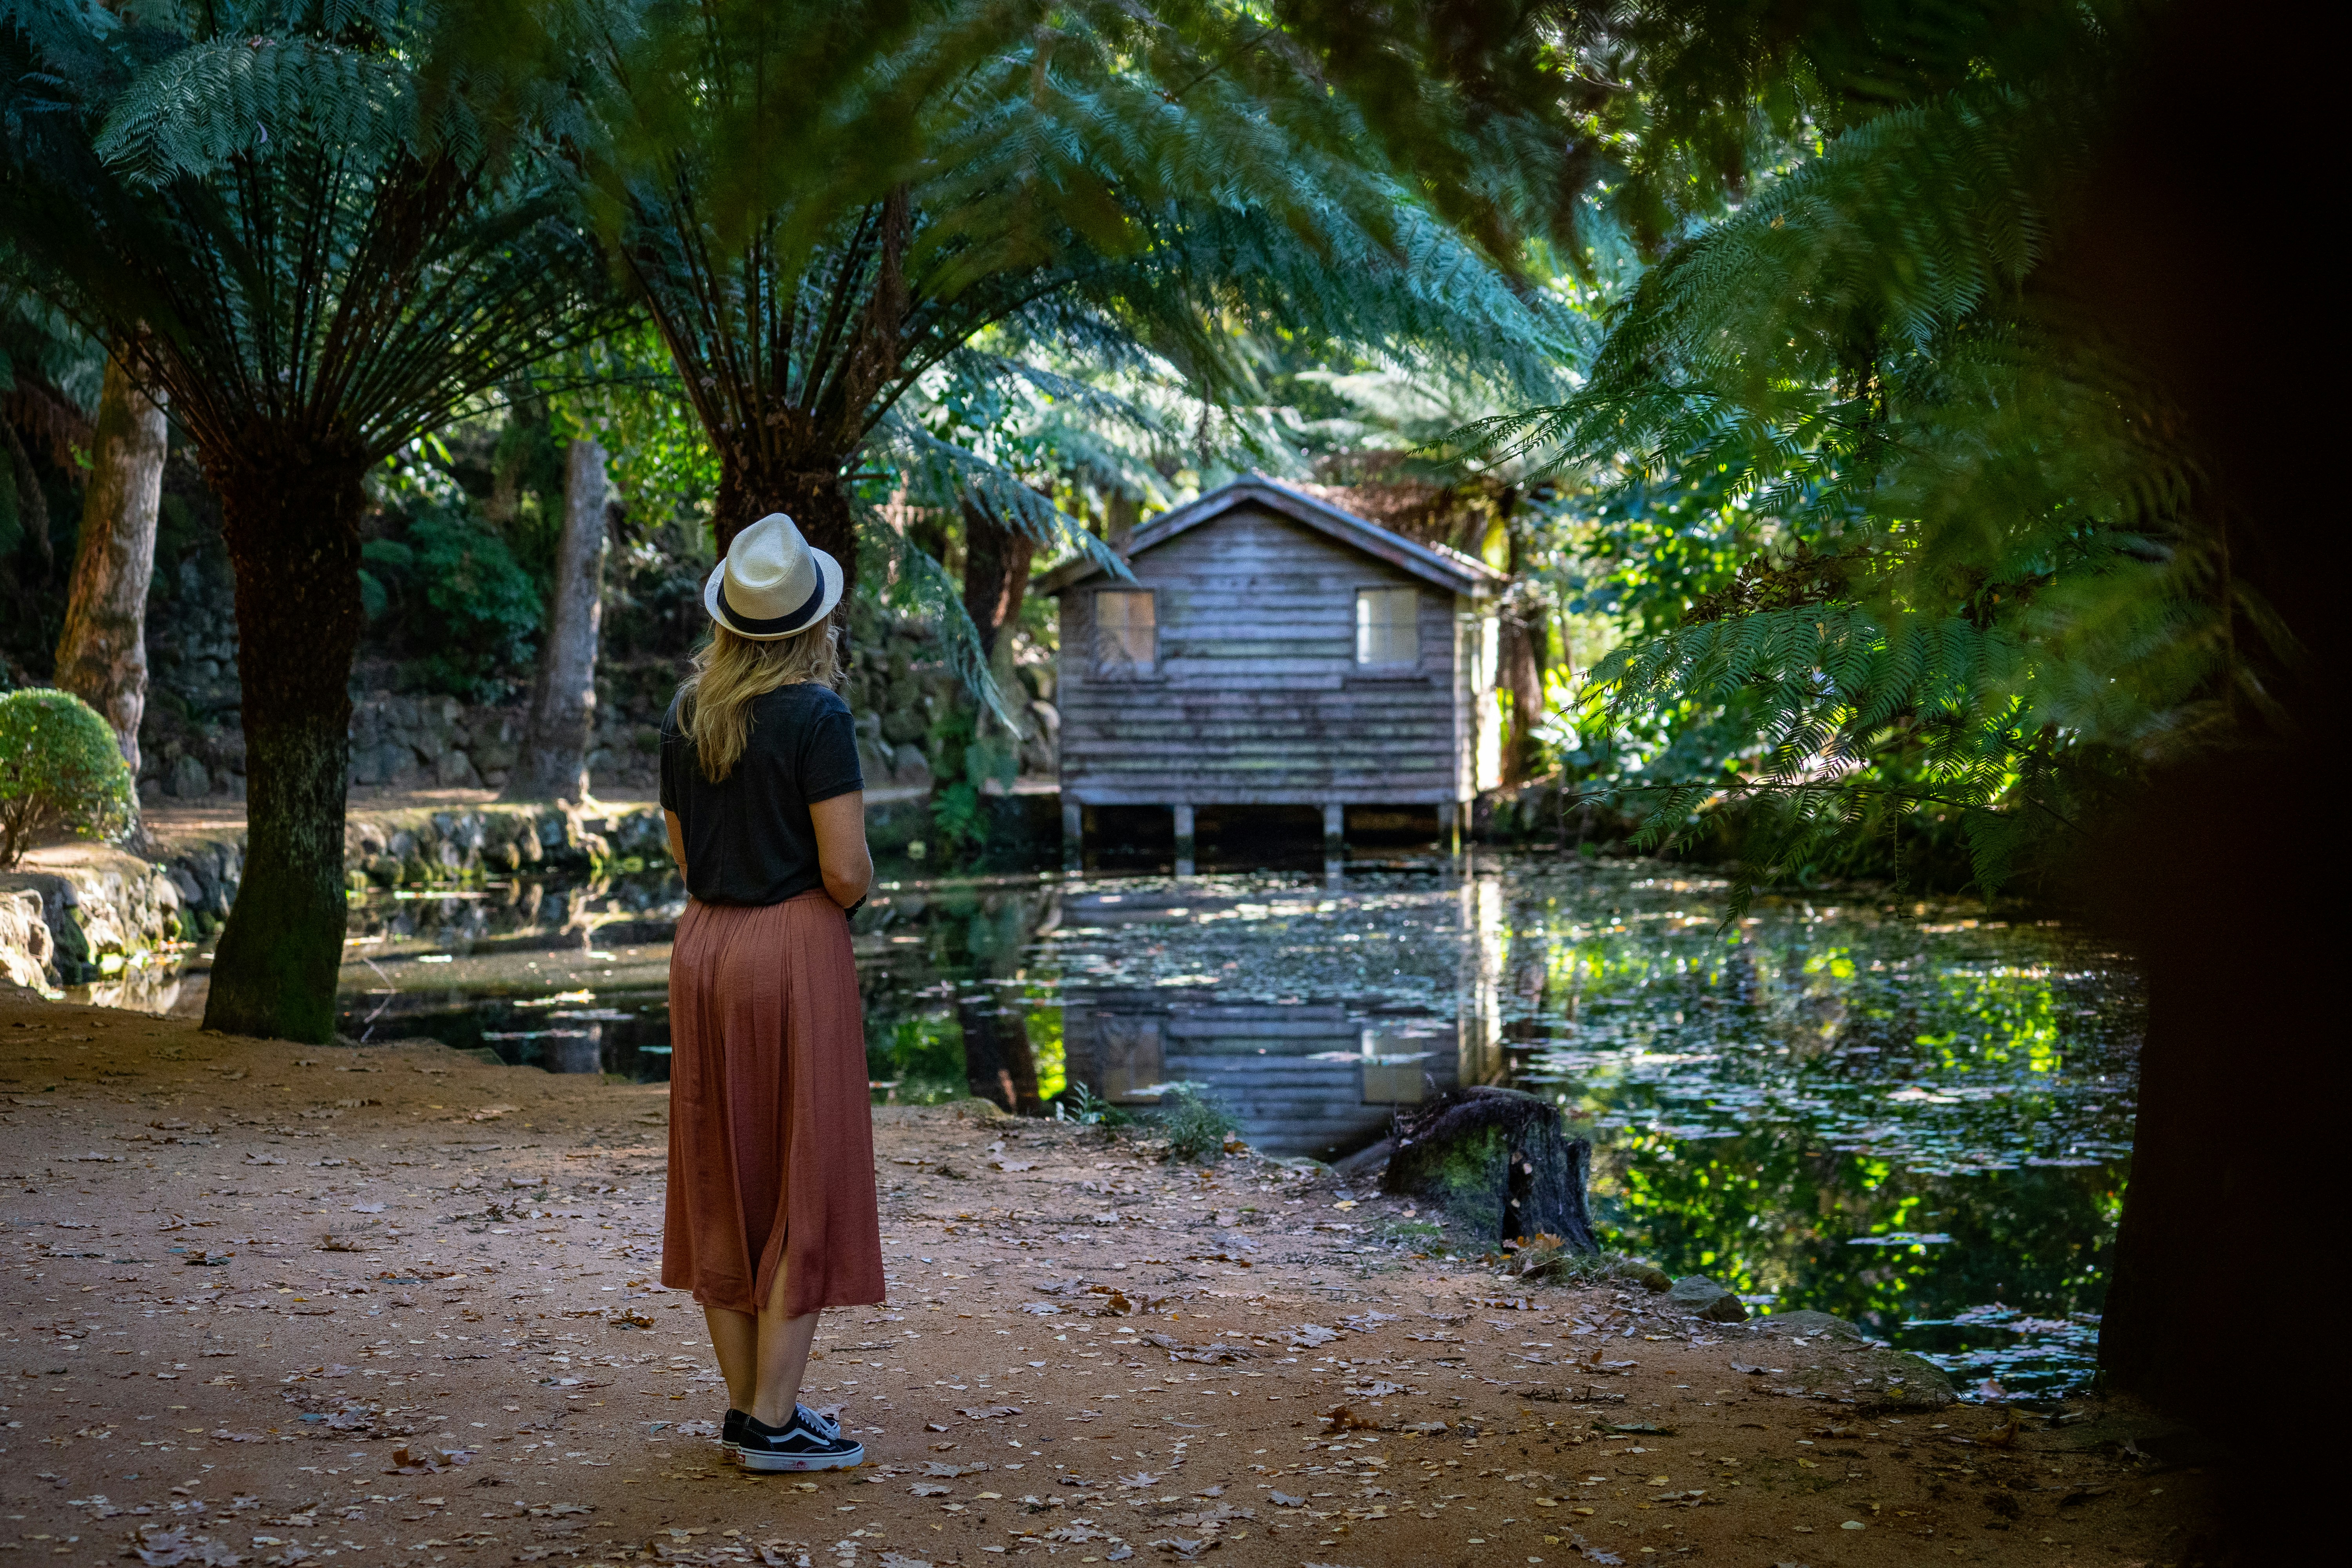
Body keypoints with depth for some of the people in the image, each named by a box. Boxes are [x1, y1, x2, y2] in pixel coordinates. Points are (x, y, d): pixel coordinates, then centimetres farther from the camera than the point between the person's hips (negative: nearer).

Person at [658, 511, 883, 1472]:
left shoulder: (688, 717, 7)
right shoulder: (817, 716, -13)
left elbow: (682, 851, 14)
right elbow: (845, 869, -15)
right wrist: (854, 894, 5)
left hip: (702, 947, 7)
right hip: (794, 949, -7)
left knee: (724, 1181, 13)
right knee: (805, 1186, 1)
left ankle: (748, 1401, 21)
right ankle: (773, 1423, 2)